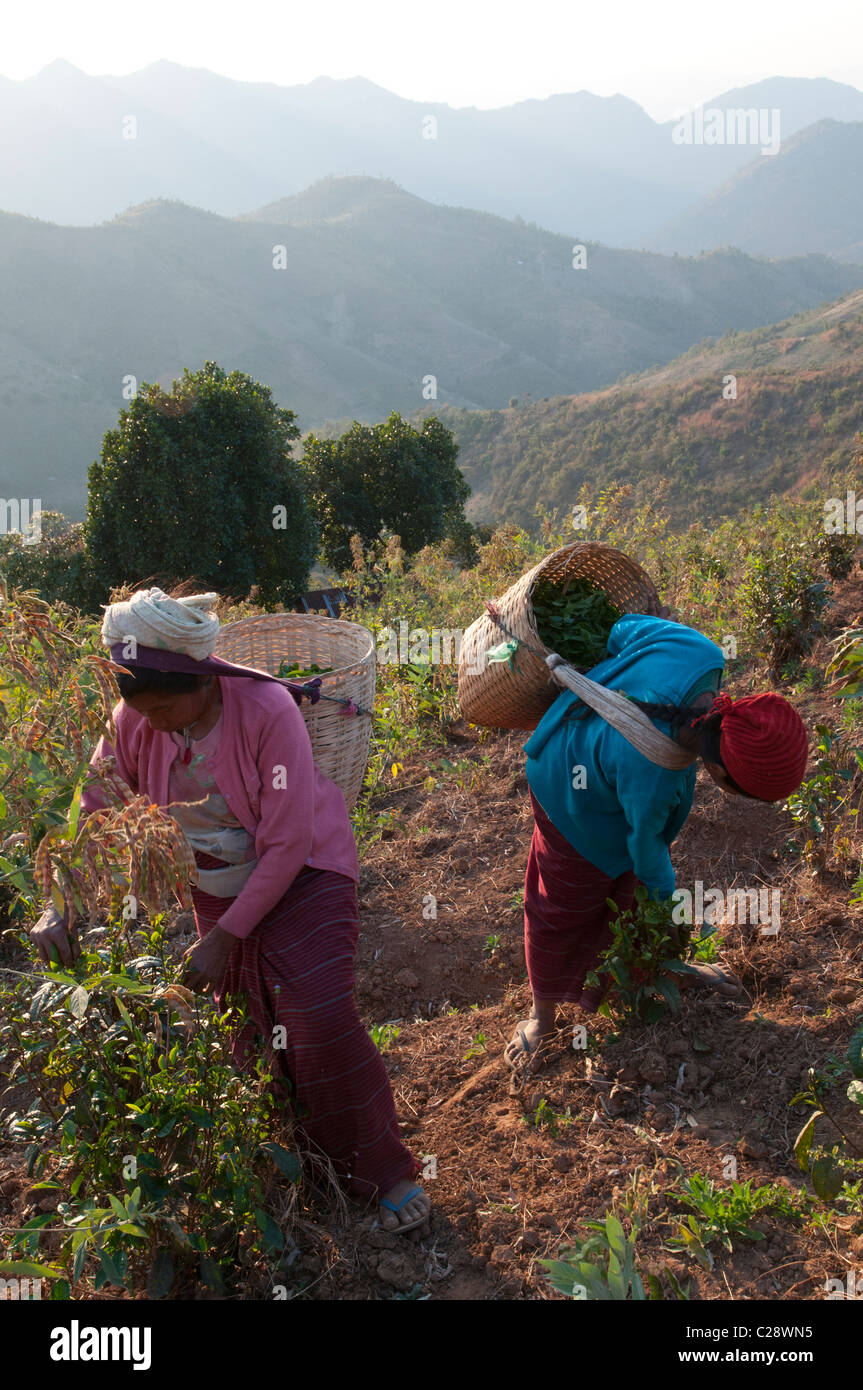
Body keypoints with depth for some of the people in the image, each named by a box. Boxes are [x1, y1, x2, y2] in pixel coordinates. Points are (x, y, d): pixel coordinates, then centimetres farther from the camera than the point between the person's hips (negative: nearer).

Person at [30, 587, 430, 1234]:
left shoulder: (267, 710, -31)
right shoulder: (133, 722, -16)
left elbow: (287, 845, -27)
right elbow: (91, 814, -4)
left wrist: (225, 938, -23)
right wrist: (59, 907, -16)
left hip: (303, 873, -4)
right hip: (219, 884, 4)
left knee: (322, 1020, -12)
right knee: (250, 1018, 9)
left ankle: (384, 1169, 8)